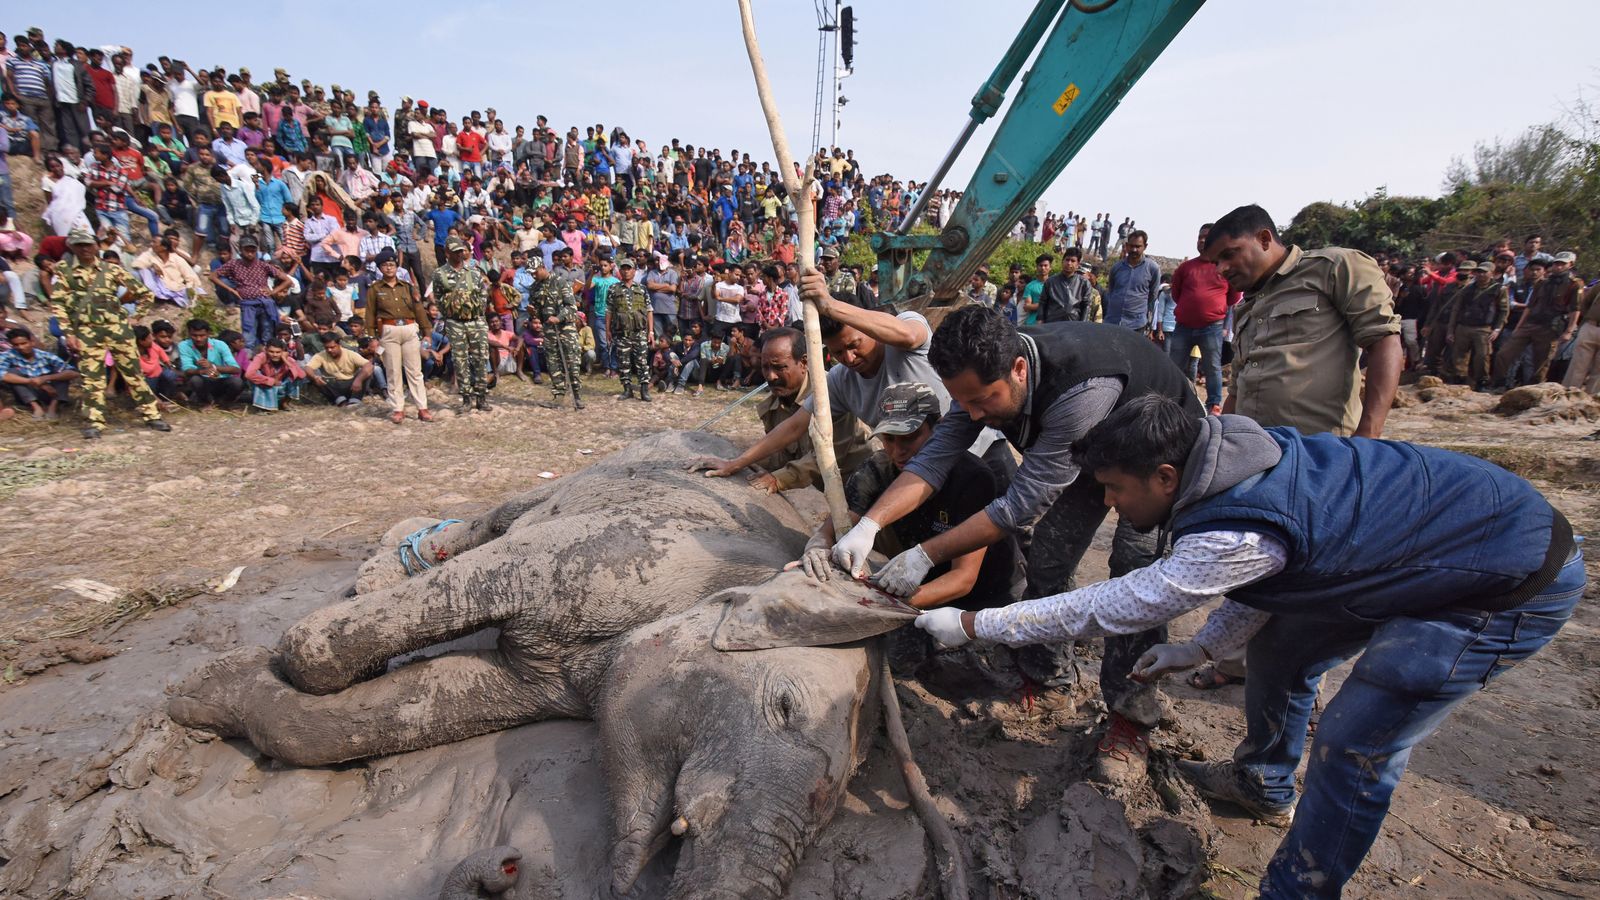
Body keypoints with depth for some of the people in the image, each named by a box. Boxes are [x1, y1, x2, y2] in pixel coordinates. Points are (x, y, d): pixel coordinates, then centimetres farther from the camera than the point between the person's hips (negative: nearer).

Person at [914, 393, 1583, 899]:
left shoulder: (1238, 532, -35)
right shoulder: (1233, 454, -9)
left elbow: (1105, 609, -29)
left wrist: (971, 625, -22)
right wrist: (1202, 649, 8)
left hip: (1521, 580, -9)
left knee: (1354, 744, -11)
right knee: (1279, 647, 14)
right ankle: (1262, 783, 37)